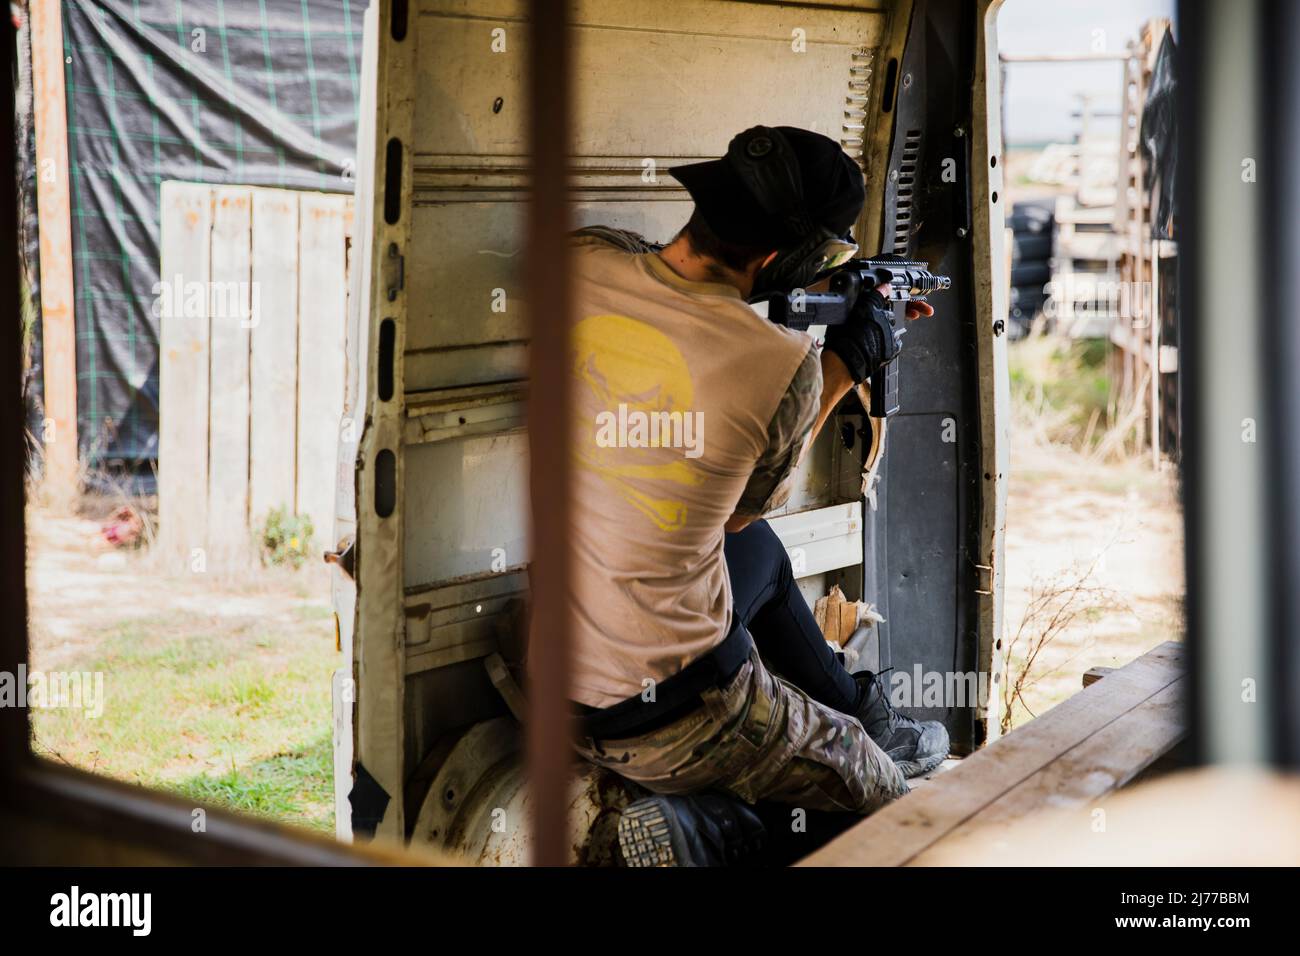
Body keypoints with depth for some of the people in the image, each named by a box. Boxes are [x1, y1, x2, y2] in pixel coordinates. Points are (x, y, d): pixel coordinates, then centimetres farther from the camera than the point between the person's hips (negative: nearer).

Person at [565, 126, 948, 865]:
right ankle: (710, 827, -2)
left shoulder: (583, 263, -8)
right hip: (663, 718, -7)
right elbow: (742, 510, -1)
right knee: (884, 796, 16)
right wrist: (844, 366, 8)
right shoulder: (787, 366, -21)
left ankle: (866, 718, 46)